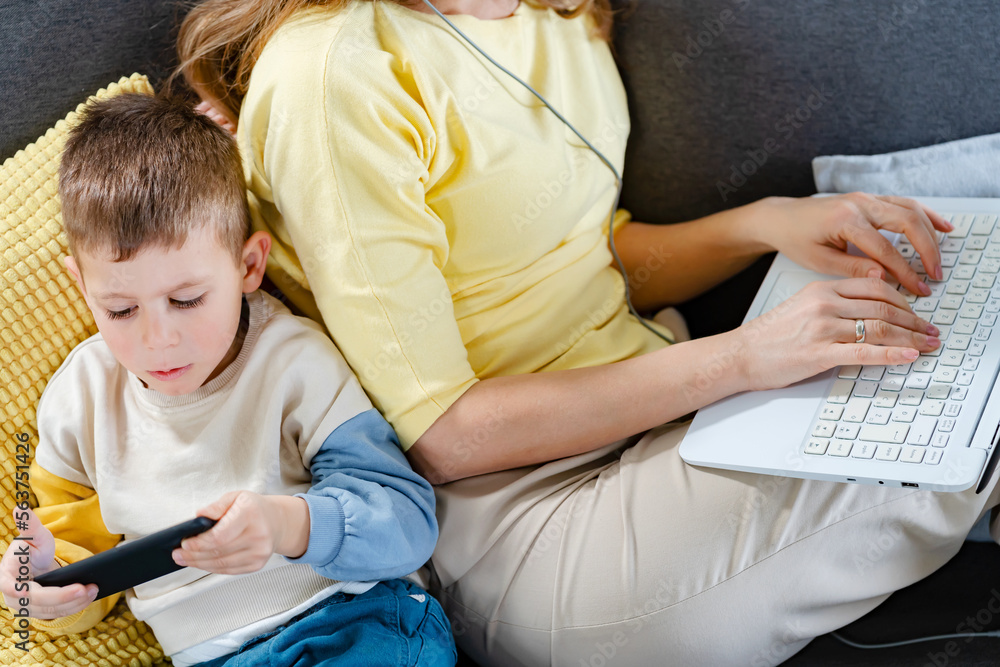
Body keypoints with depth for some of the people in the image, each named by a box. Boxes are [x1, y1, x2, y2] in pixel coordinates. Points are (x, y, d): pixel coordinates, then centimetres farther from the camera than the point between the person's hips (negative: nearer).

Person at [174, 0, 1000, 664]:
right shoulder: (333, 69, -17)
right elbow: (439, 434, -19)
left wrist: (763, 224, -1)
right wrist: (737, 357, -22)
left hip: (665, 407, 8)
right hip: (513, 509, -8)